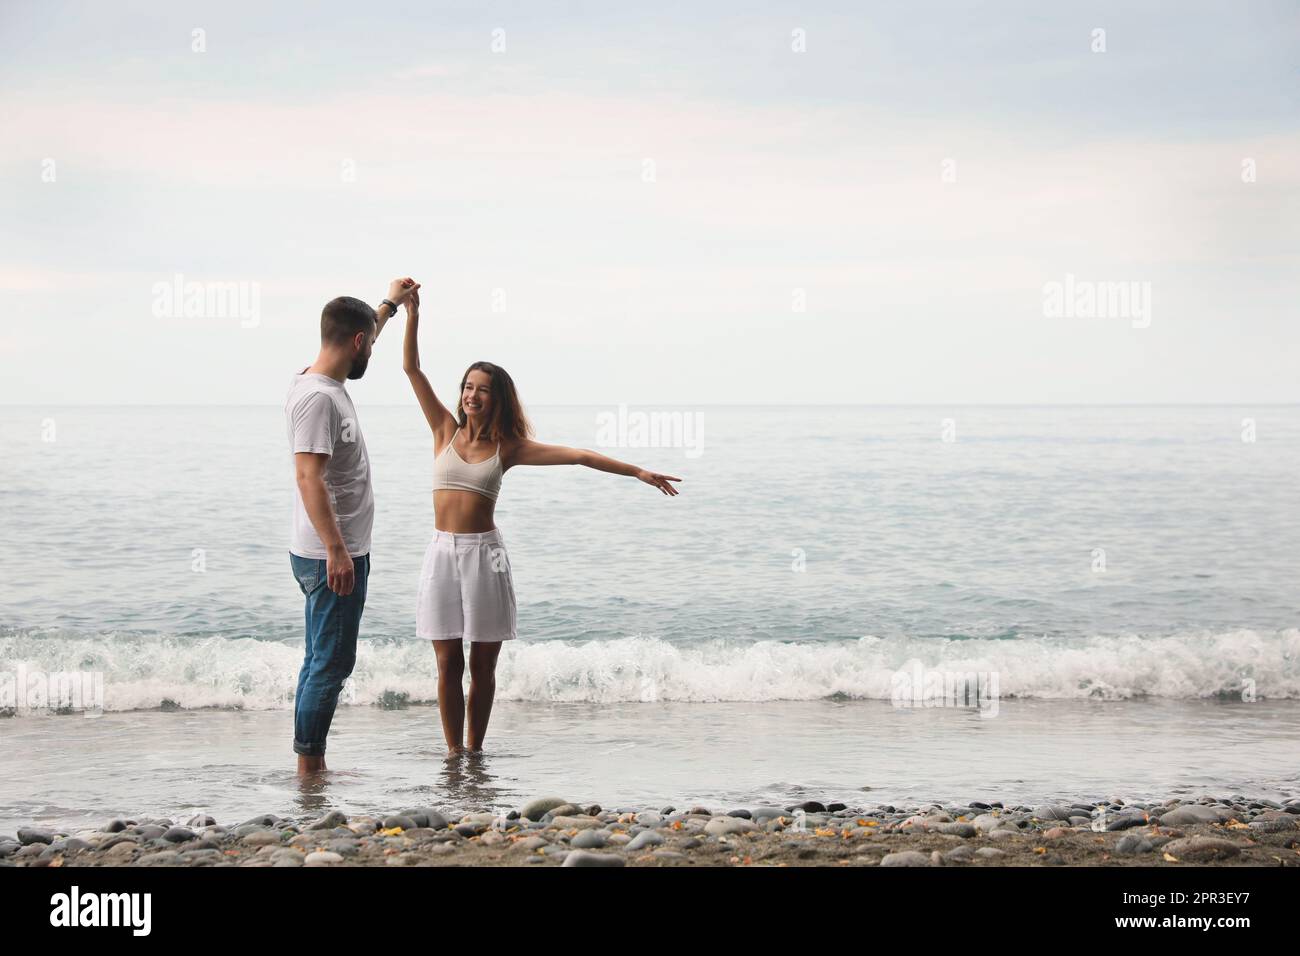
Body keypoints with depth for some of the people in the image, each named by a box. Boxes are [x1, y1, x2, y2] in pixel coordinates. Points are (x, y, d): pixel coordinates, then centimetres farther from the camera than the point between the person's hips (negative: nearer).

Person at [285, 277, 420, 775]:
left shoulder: (325, 383, 11)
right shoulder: (318, 397, -19)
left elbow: (355, 345, 35)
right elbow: (308, 477, -26)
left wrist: (389, 304, 47)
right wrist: (336, 551, -29)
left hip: (337, 554, 11)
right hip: (331, 558, -11)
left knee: (323, 663, 13)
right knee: (330, 664, -6)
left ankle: (312, 767, 19)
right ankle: (309, 768, -2)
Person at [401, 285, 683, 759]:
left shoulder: (507, 447, 3)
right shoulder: (446, 431, 6)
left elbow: (576, 455, 0)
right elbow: (412, 369, 3)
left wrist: (638, 472, -2)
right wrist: (412, 316, -6)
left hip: (484, 554, -1)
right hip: (443, 553, 1)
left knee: (482, 664, 4)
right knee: (448, 663, 1)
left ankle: (476, 751, 15)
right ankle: (453, 751, 8)